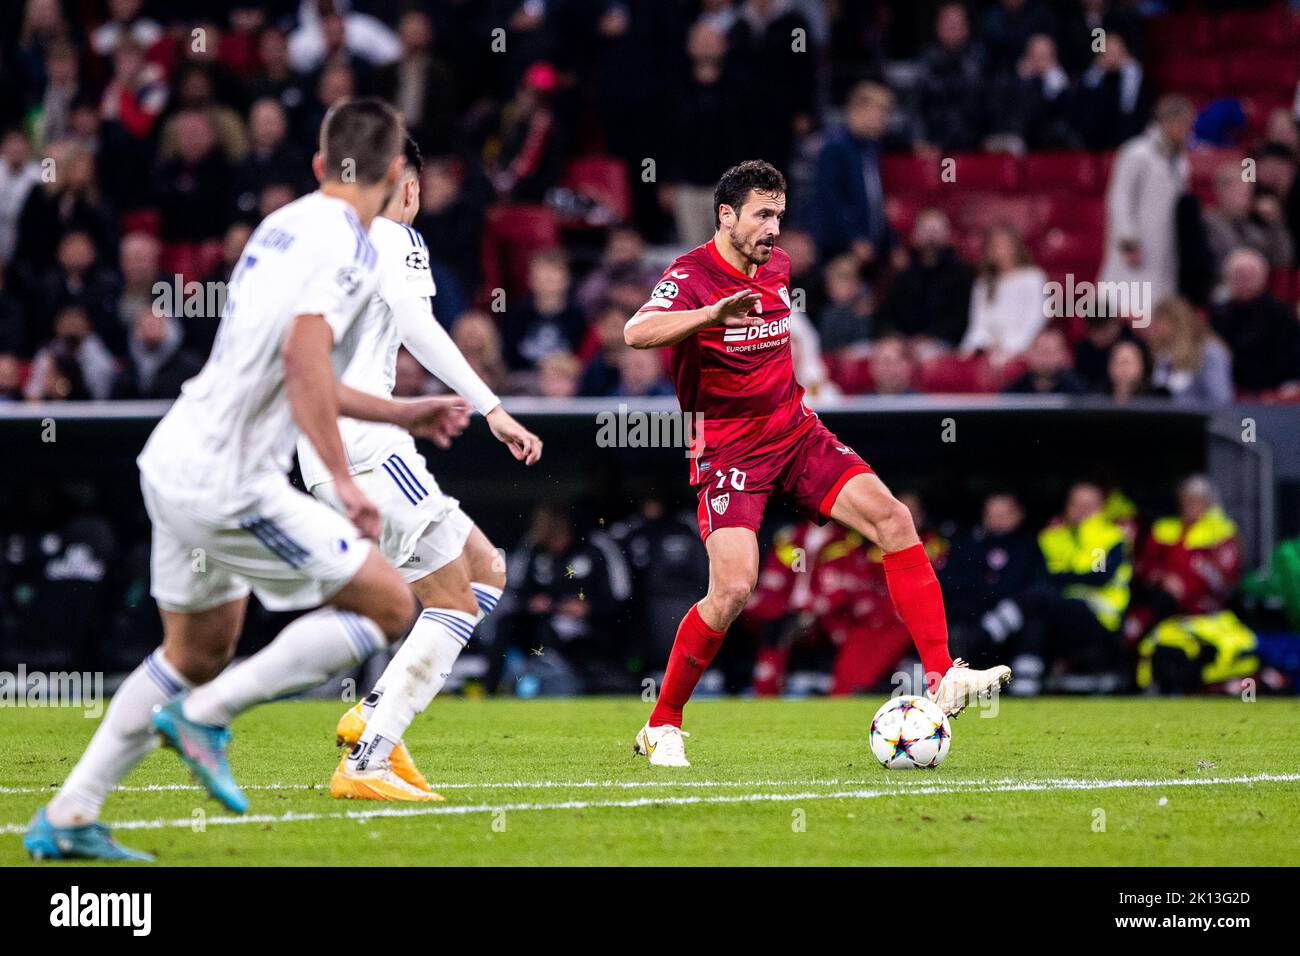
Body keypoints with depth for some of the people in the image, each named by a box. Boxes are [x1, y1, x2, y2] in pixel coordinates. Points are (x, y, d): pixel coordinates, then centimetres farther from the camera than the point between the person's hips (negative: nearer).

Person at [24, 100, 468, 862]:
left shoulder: (286, 225, 17)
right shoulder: (347, 246, -11)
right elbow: (302, 358, -25)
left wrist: (402, 414, 32)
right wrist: (345, 481, -23)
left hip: (175, 462, 9)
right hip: (227, 482, -9)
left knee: (200, 651, 22)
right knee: (390, 605, -2)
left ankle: (68, 819, 22)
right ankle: (207, 714, -5)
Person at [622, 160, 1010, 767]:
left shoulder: (778, 266, 8)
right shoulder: (692, 275, -14)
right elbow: (637, 332, -36)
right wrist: (713, 314, -50)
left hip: (795, 433, 6)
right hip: (728, 451, -6)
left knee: (892, 518, -14)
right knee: (734, 587, -20)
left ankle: (943, 677, -14)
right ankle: (660, 727, -2)